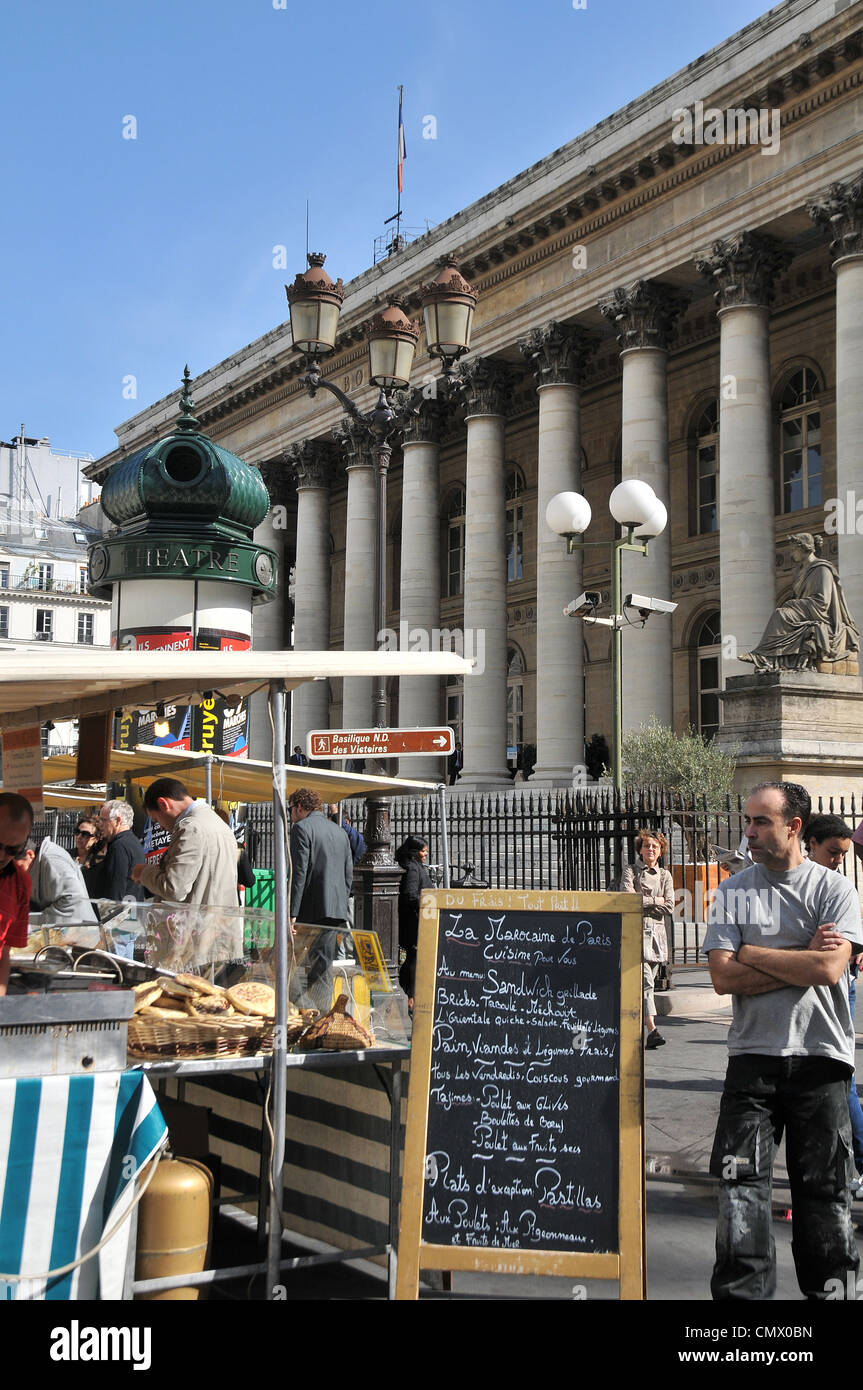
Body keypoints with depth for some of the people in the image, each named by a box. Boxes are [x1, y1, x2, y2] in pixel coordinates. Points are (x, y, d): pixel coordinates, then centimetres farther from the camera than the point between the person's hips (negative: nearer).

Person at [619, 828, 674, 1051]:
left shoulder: (665, 875, 16)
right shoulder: (630, 871, 6)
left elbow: (668, 907, 5)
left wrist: (642, 902, -3)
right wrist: (654, 901, -4)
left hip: (657, 932, 4)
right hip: (636, 931, -4)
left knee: (648, 982, 5)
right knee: (645, 982, -15)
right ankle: (652, 1030, -22)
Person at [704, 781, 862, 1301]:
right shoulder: (732, 893, 5)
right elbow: (723, 977, -6)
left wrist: (752, 953, -8)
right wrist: (802, 958, -9)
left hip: (821, 1055, -1)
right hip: (753, 1056, 1)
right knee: (741, 1177, -6)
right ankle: (742, 1288, 2)